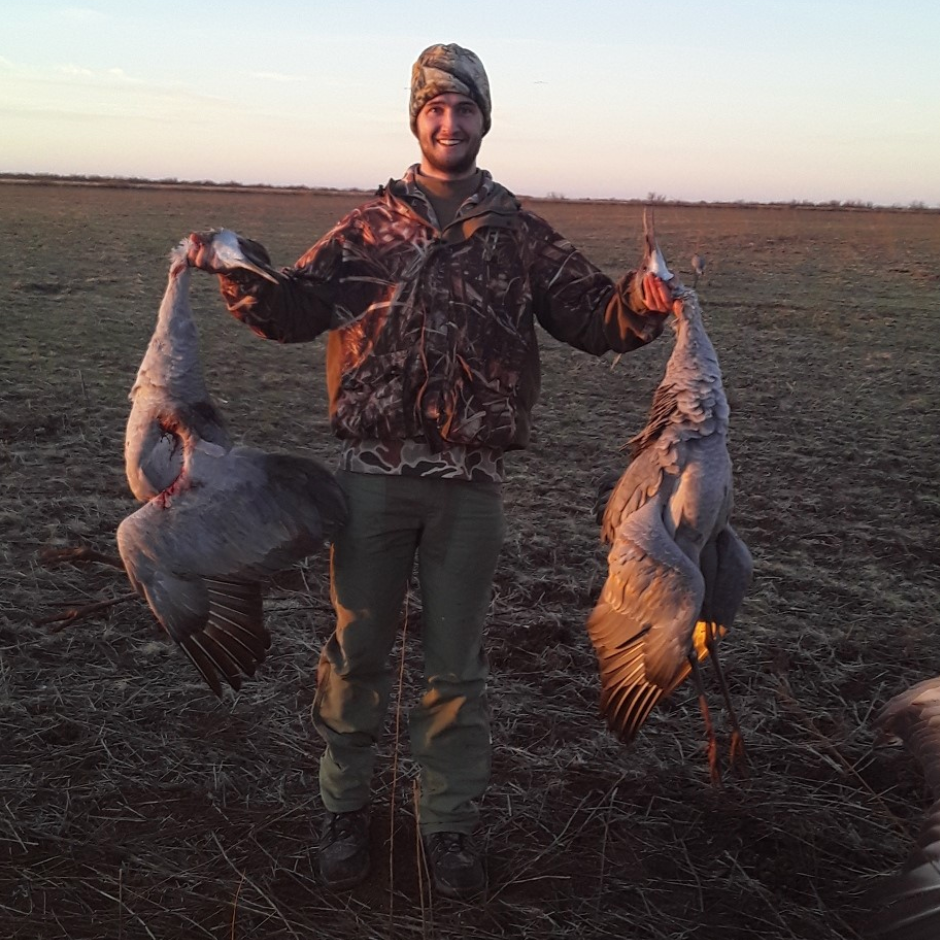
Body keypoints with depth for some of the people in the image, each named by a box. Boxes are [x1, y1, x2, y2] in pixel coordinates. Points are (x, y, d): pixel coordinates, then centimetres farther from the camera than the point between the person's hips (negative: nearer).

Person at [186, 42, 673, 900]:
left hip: (470, 485, 0)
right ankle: (346, 806, 32)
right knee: (357, 650, 11)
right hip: (373, 476, 0)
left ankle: (449, 822, 28)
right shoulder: (369, 225, 7)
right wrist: (241, 271, -18)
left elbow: (591, 315, 0)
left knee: (456, 663, 11)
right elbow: (291, 310, 2)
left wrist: (641, 303, -21)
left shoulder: (521, 234, 6)